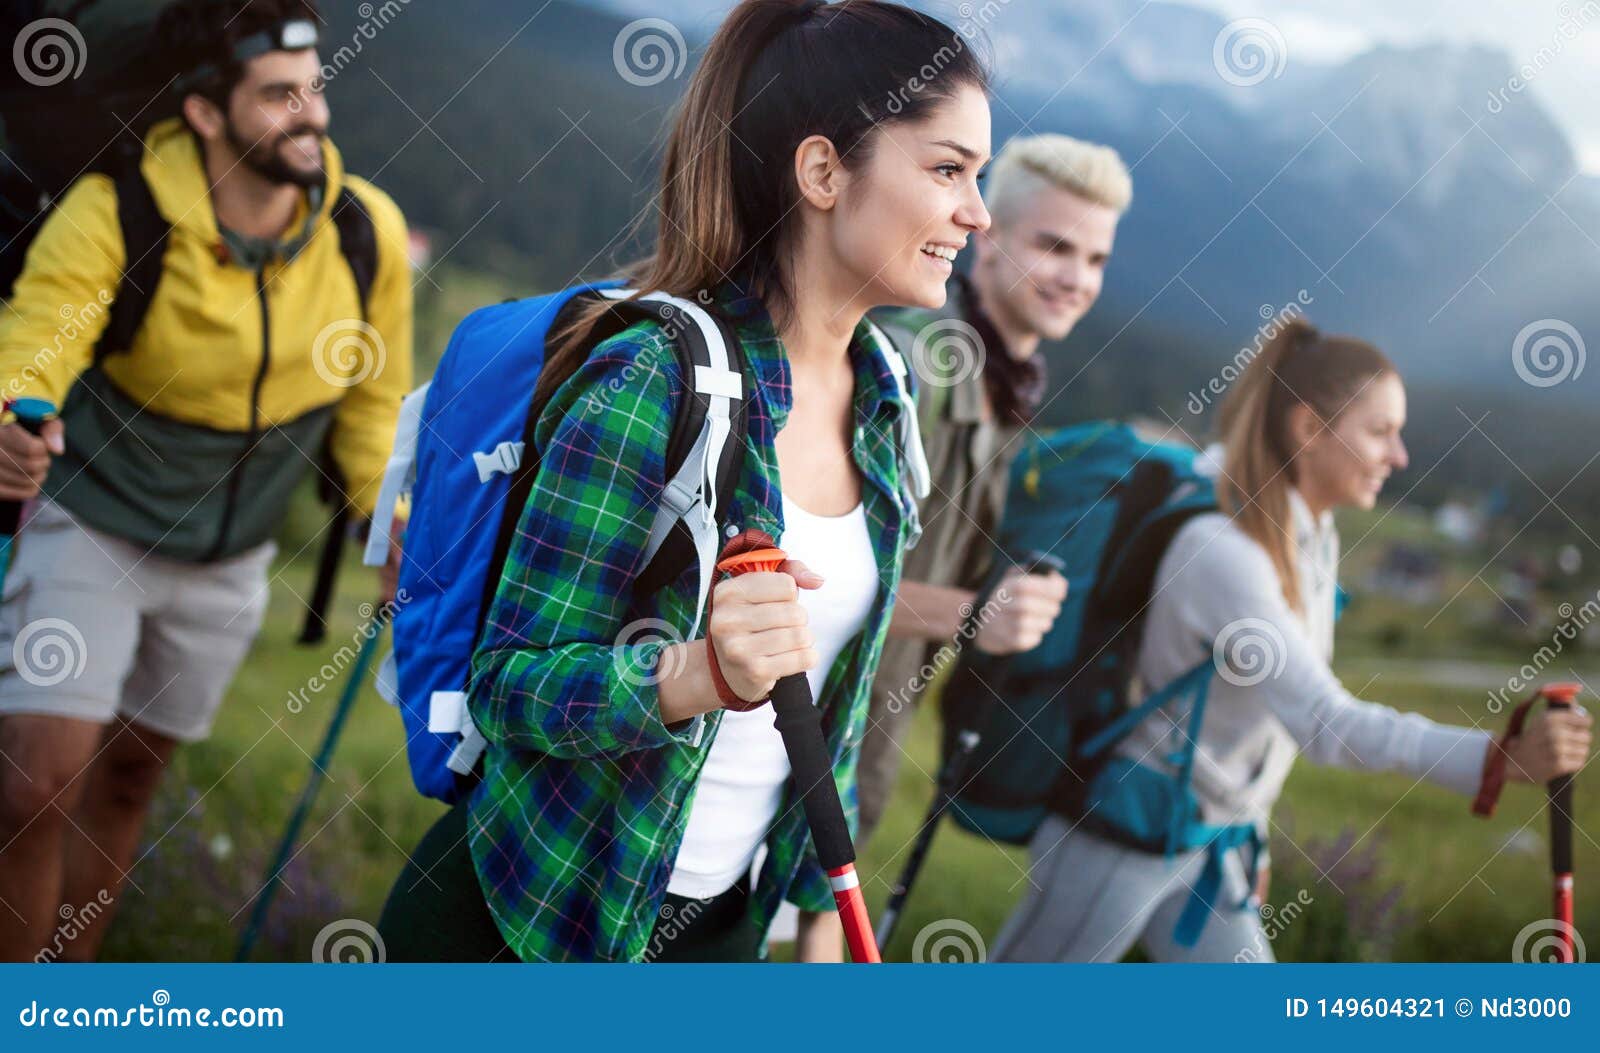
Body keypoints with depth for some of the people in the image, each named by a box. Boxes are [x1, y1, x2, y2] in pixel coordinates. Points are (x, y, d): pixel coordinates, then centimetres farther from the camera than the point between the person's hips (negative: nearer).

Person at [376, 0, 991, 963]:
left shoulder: (880, 398, 2)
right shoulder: (653, 384, -20)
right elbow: (507, 684, -19)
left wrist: (822, 904, 13)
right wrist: (699, 675, -35)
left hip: (719, 920, 6)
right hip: (525, 919, -6)